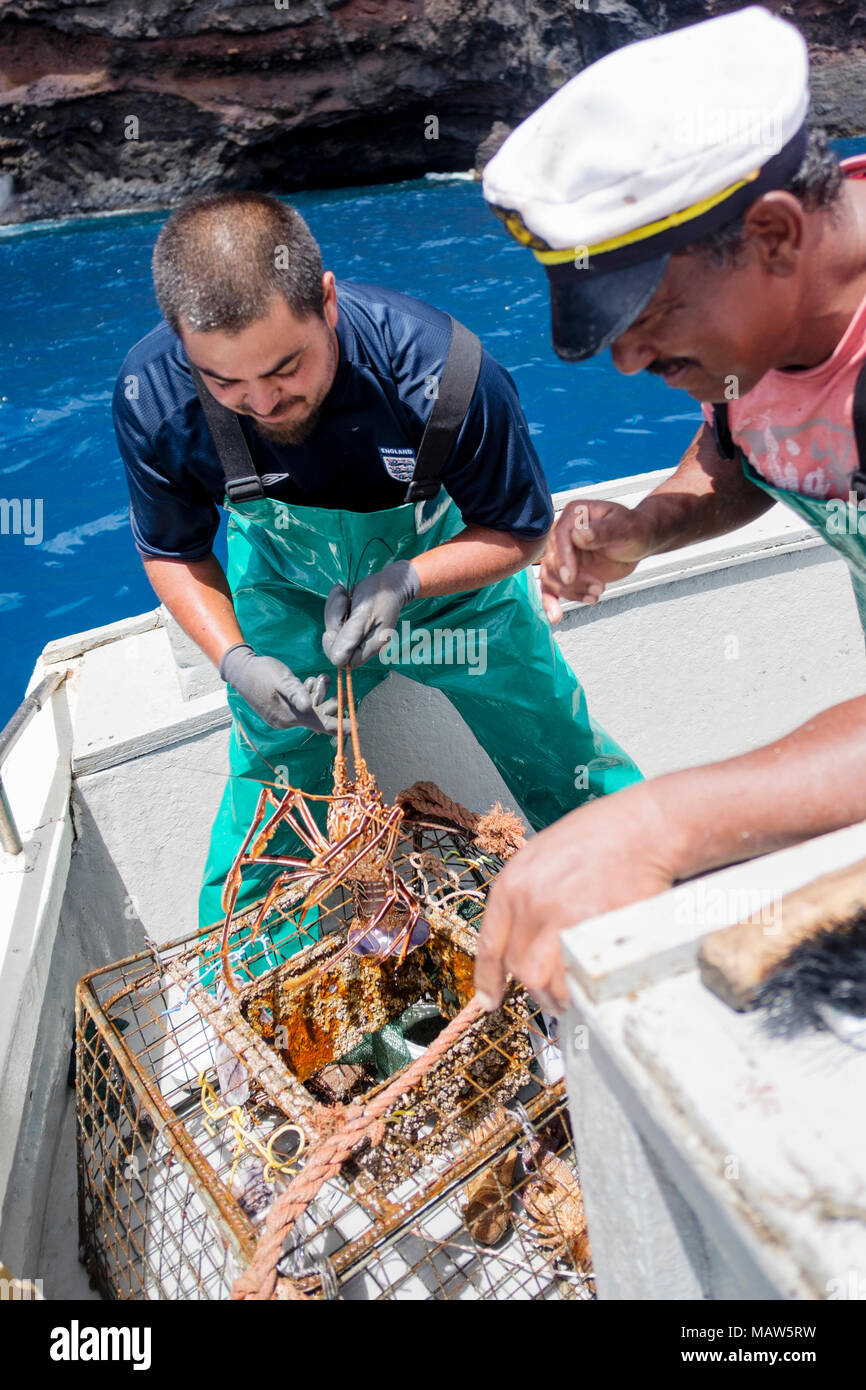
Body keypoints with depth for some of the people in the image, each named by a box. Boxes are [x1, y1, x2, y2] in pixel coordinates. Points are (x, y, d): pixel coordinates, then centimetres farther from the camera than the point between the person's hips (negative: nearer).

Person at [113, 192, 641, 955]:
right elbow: (173, 551, -8)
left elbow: (521, 532, -19)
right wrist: (235, 660, -25)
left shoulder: (443, 371, -36)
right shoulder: (151, 394, -27)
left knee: (576, 786, 9)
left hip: (452, 580, -1)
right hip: (288, 603, 2)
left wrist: (404, 581, -37)